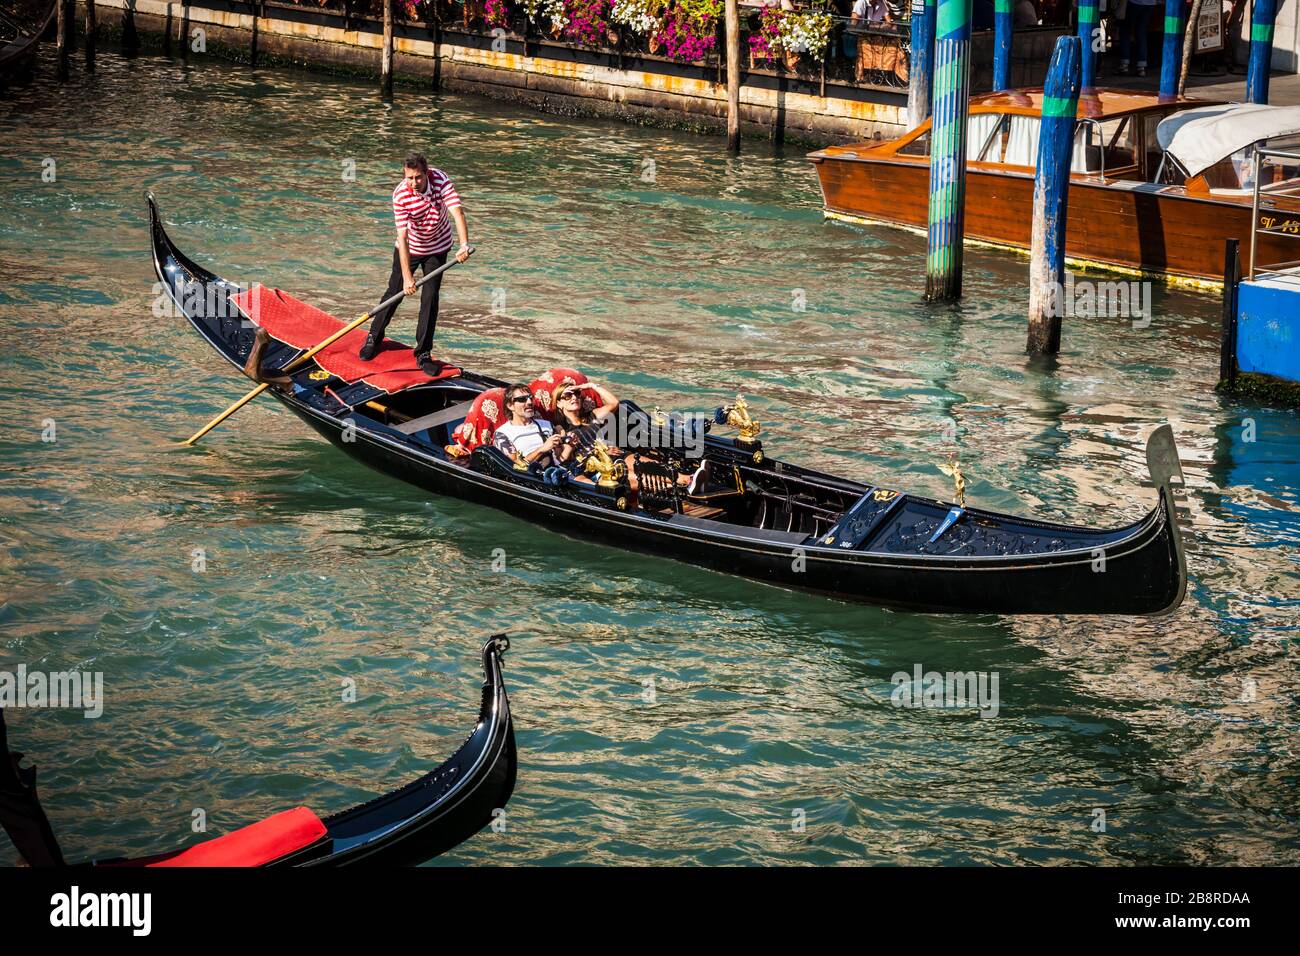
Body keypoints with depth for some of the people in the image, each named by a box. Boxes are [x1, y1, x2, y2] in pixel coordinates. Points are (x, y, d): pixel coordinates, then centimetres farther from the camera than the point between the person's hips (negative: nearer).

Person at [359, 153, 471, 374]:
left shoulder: (440, 179, -25)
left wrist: (464, 244, -52)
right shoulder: (400, 195, -28)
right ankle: (374, 337, 30)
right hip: (409, 248, -1)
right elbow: (402, 237, -32)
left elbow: (457, 211, -36)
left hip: (437, 248, 1)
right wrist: (407, 276, -38)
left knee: (430, 298, -3)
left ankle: (423, 353, 5)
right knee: (395, 292, 8)